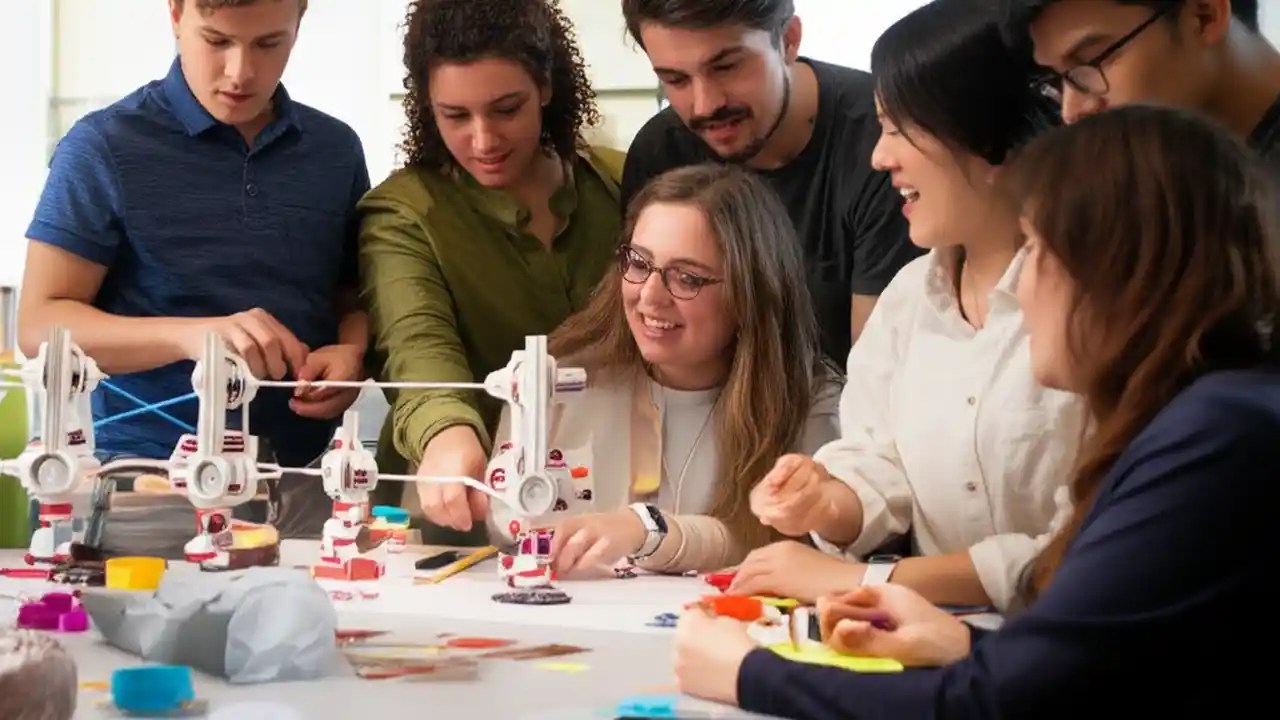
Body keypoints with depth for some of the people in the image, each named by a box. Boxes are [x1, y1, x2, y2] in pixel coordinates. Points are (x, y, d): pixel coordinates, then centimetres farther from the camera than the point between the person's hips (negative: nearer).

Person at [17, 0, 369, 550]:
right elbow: (41, 324, -7)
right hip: (150, 478, -3)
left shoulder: (335, 150, 8)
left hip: (300, 478, 4)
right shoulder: (105, 148, -5)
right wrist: (190, 335, -22)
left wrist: (351, 353, -5)